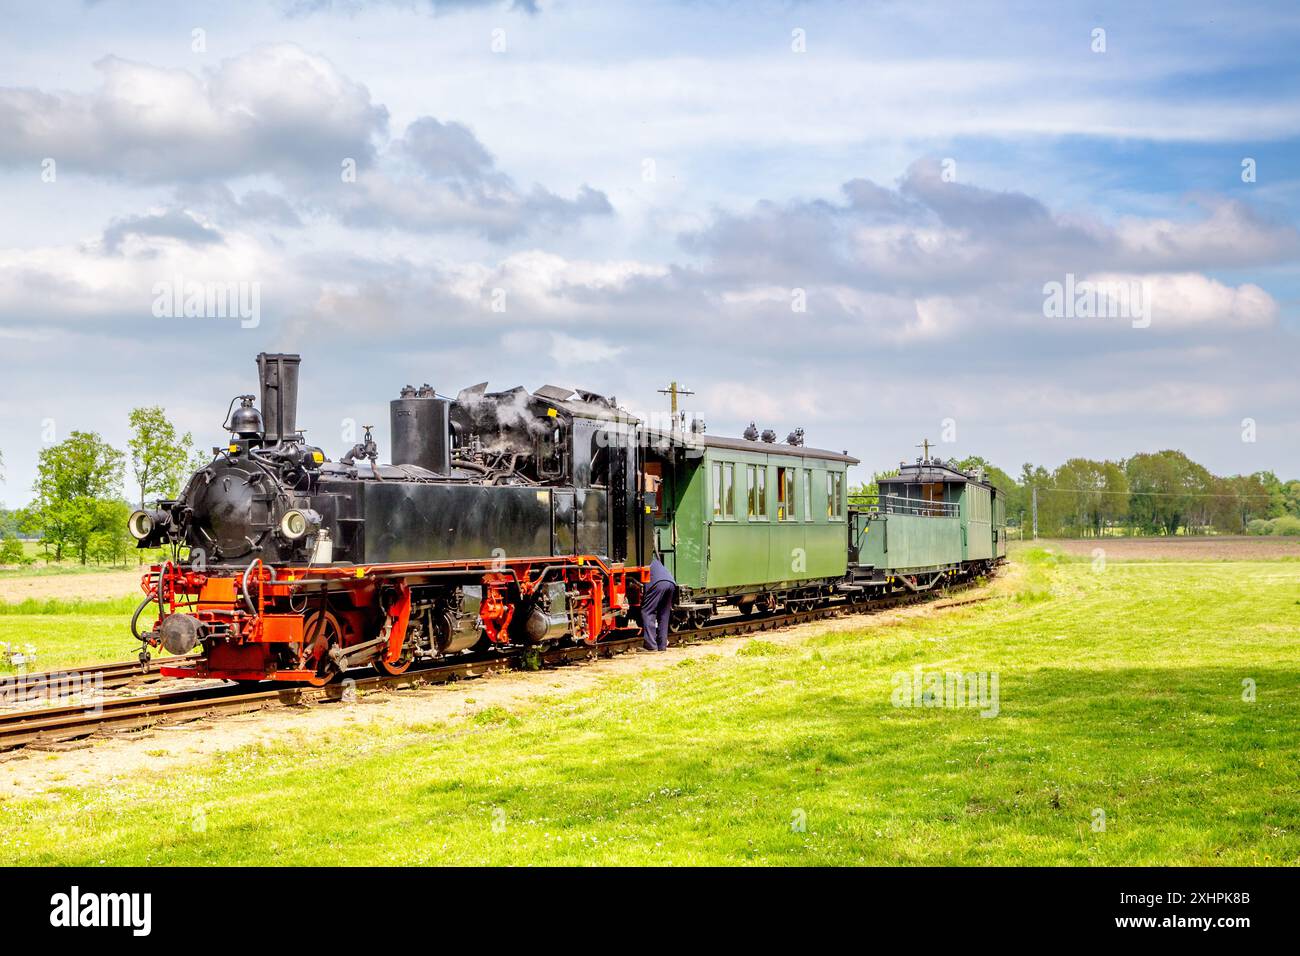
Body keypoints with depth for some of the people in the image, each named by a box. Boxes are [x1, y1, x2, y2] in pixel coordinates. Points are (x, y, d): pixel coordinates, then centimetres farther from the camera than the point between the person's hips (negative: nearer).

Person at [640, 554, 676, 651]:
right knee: (664, 614, 15)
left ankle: (650, 645, -10)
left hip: (658, 583, -7)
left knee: (647, 612, -2)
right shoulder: (654, 560, 39)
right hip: (671, 584, 7)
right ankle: (662, 645, 12)